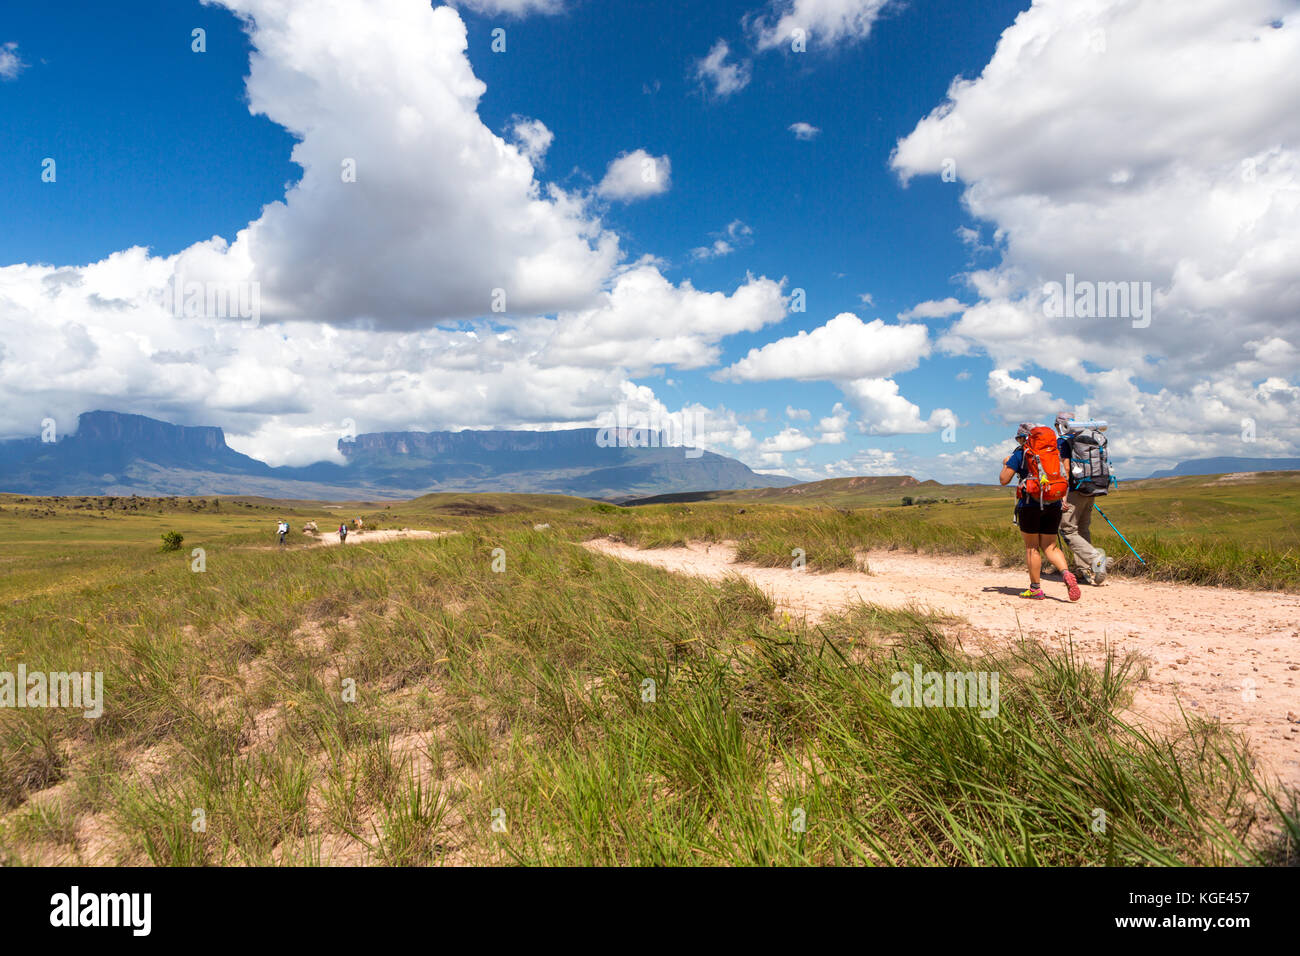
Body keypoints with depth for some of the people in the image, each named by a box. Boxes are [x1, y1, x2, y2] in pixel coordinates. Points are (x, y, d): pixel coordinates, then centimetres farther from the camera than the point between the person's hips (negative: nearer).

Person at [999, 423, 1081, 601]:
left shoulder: (1019, 454, -4)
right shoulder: (1051, 450, 8)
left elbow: (1004, 480, -4)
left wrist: (1006, 464, 13)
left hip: (1030, 504, -4)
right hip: (1053, 504, 4)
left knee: (1031, 547, 5)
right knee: (1049, 547, 9)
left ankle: (1035, 588, 7)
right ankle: (1067, 574, -16)